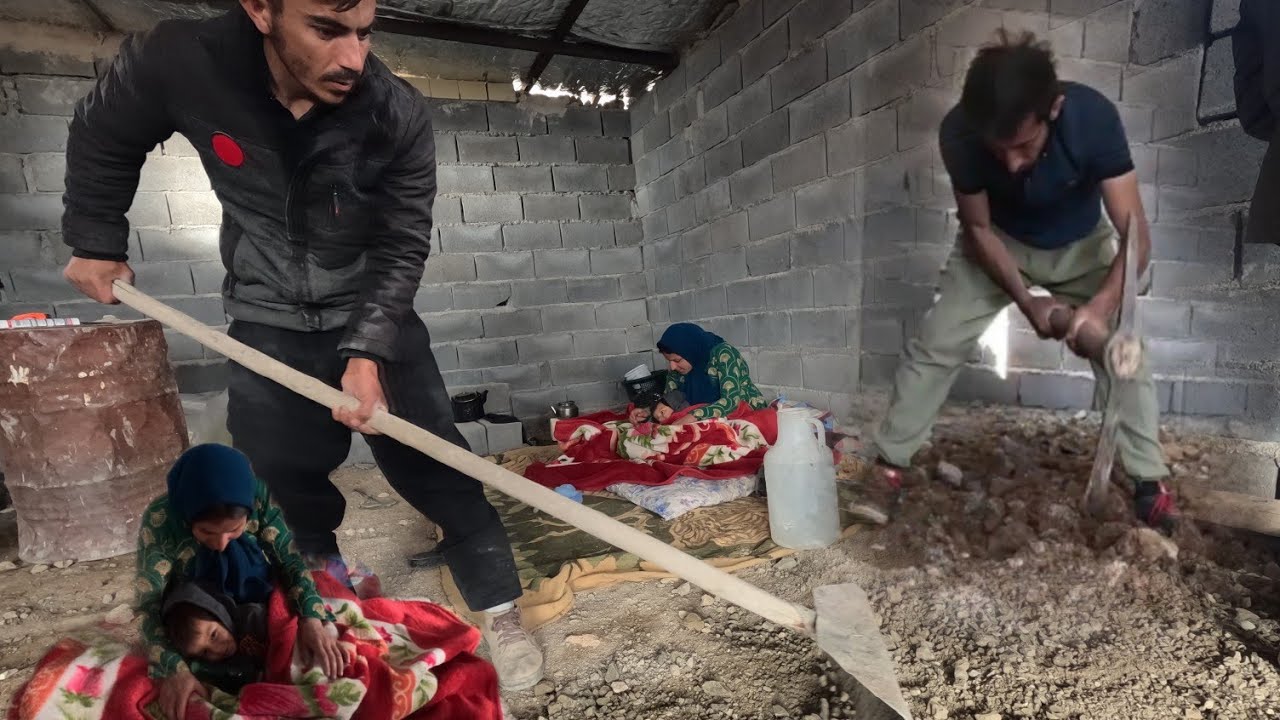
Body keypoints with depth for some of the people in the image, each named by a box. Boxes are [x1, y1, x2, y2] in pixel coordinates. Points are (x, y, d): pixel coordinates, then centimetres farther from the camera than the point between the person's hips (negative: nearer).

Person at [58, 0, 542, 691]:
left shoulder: (400, 117, -20)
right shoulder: (174, 61, -16)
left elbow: (402, 249, -17)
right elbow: (102, 141, 4)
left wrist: (368, 350, -27)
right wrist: (94, 243, 10)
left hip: (375, 318, -2)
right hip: (268, 323, 2)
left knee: (431, 463, -6)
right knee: (278, 472, 8)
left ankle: (497, 608, 9)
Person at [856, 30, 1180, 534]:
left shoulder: (1093, 117, -33)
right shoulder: (959, 133, -32)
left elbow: (1136, 234, -31)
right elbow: (977, 228, -18)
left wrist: (1102, 305, -48)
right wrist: (1029, 303, -24)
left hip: (1081, 245, 1)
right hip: (998, 242, 0)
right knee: (934, 346, -11)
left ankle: (1148, 480, 14)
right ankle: (889, 466, -2)